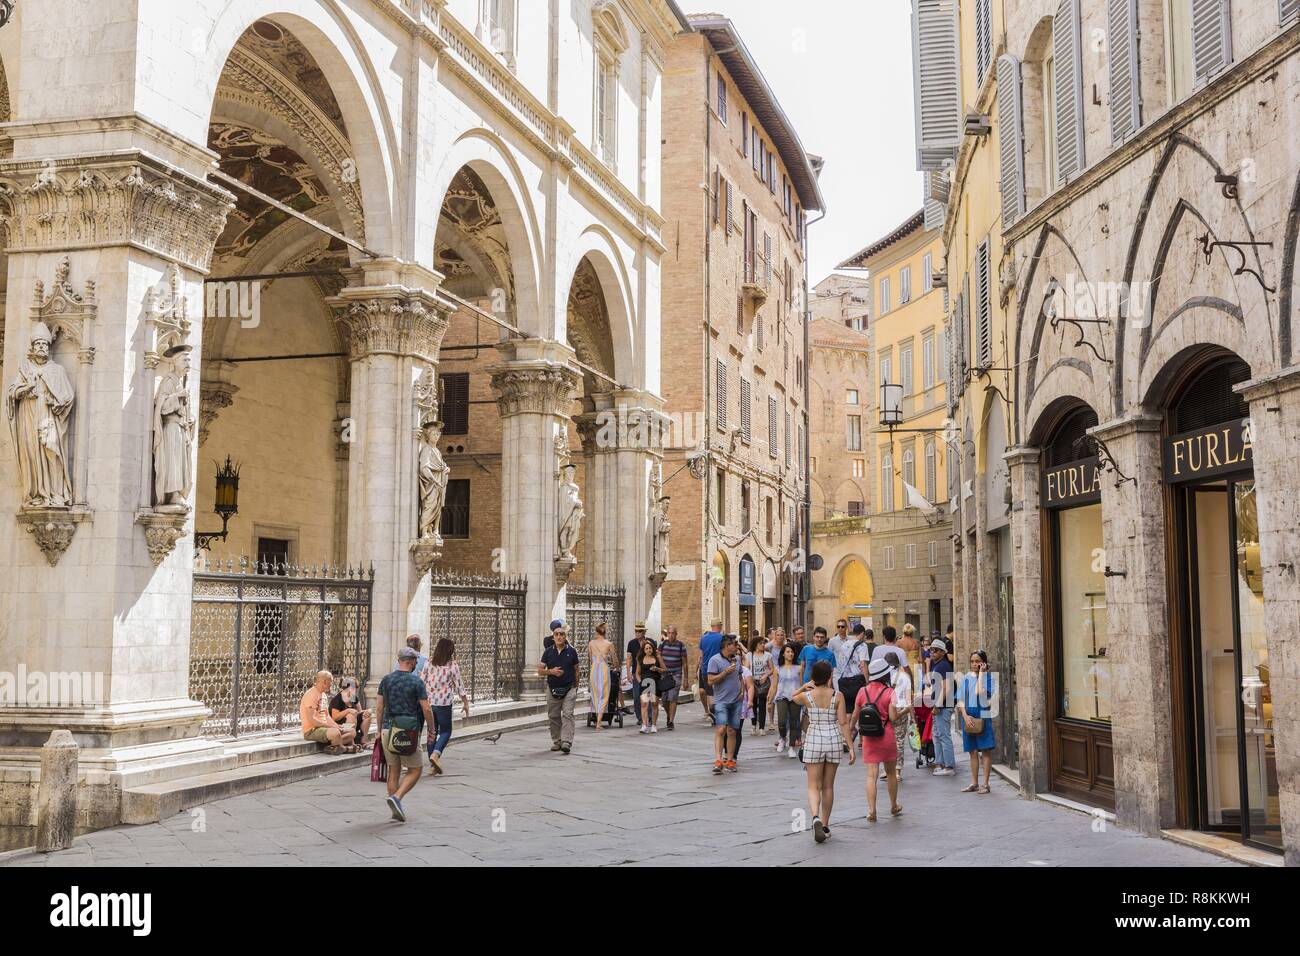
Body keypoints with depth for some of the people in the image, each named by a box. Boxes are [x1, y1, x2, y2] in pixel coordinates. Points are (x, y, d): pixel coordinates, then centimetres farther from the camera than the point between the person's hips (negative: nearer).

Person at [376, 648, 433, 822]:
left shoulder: (386, 680, 5)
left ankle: (396, 810, 13)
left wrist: (379, 730, 17)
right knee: (414, 771, 7)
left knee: (394, 770, 13)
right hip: (409, 732, -5)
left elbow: (379, 707, 7)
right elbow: (426, 709, -8)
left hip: (388, 730, 5)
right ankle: (397, 797, -14)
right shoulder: (417, 682, -7)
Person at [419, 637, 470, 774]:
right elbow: (459, 686, -3)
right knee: (445, 731, 10)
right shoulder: (453, 665, -7)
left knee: (432, 732, 12)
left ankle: (432, 766, 14)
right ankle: (436, 754, -15)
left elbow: (421, 682, 3)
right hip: (444, 703, -3)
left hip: (429, 702, 3)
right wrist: (465, 703, 6)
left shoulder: (428, 663, 1)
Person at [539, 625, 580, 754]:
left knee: (567, 715, -11)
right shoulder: (548, 652, 3)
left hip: (569, 689, -2)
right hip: (552, 689, 2)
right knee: (553, 717, 7)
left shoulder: (571, 651, 2)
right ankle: (556, 742, 20)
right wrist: (551, 671, -14)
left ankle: (566, 743, -17)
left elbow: (576, 670, 10)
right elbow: (540, 671, 4)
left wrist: (576, 687, 10)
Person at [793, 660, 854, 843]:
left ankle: (816, 817, -23)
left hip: (813, 740, -1)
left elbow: (794, 697, 20)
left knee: (814, 786, 2)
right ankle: (825, 825, 19)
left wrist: (805, 686, 8)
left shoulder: (806, 696, -5)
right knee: (828, 786, 13)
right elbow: (843, 722, -6)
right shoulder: (837, 696, -6)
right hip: (834, 740, 1)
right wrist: (850, 746, -2)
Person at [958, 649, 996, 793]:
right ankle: (974, 783, 16)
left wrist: (981, 673, -13)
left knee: (986, 750, -1)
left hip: (983, 716, -4)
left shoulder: (988, 677, -3)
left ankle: (985, 784, 4)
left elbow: (981, 692, -20)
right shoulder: (966, 678, 9)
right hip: (968, 717, 4)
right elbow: (960, 699, 6)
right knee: (973, 751, 10)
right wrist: (965, 715, -8)